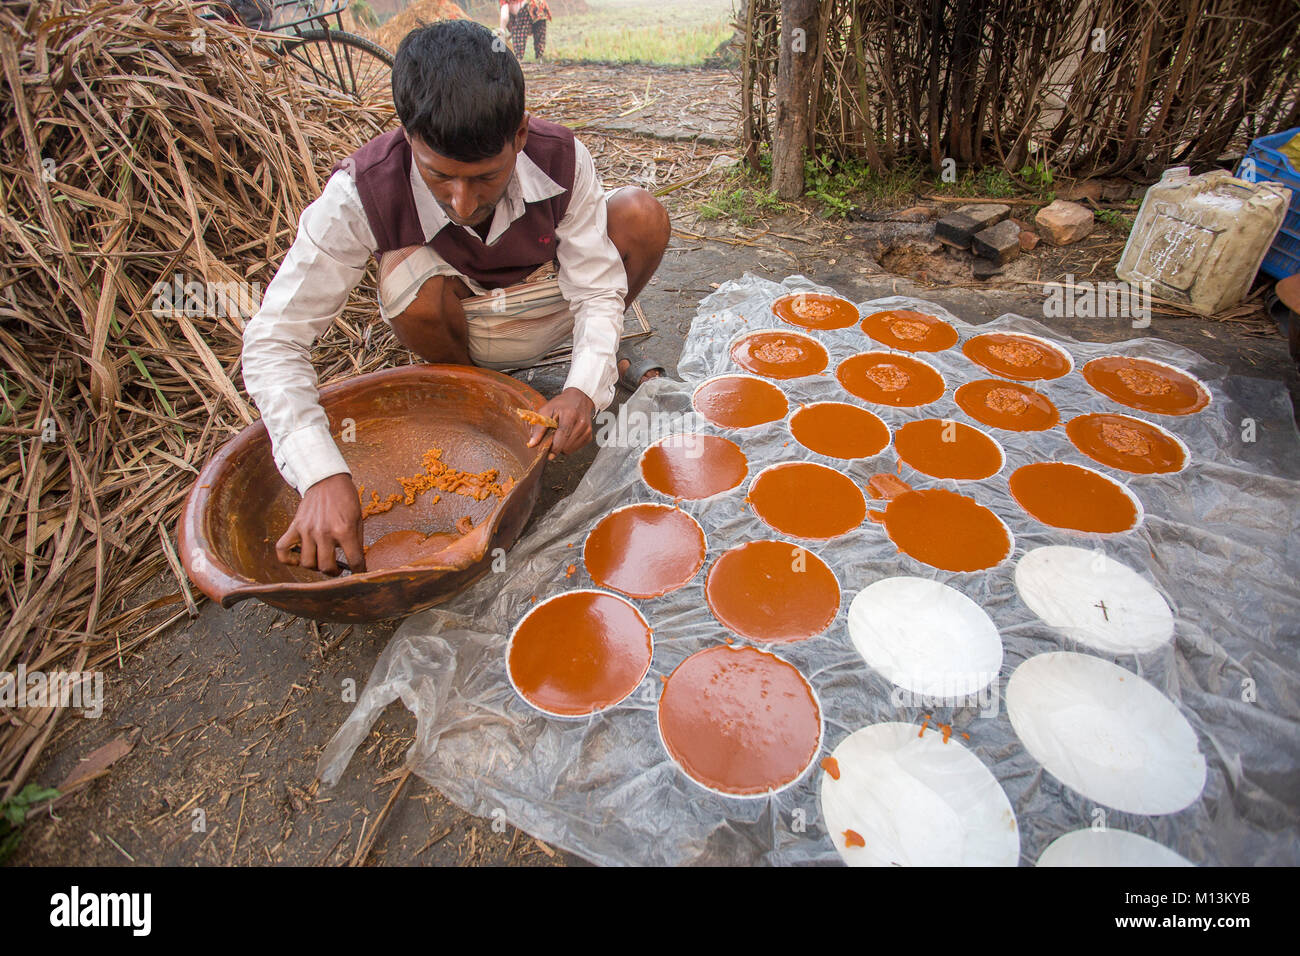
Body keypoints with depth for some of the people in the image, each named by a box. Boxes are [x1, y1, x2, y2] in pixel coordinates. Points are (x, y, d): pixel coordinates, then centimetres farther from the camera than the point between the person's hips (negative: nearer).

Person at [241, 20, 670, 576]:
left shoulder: (562, 159, -26)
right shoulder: (360, 195, -30)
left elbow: (596, 291, -22)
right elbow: (273, 341, -31)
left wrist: (584, 388, -43)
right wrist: (322, 475, -45)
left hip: (551, 301, 2)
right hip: (465, 328, -1)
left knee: (641, 215, -22)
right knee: (408, 275, -36)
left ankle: (608, 358, 5)